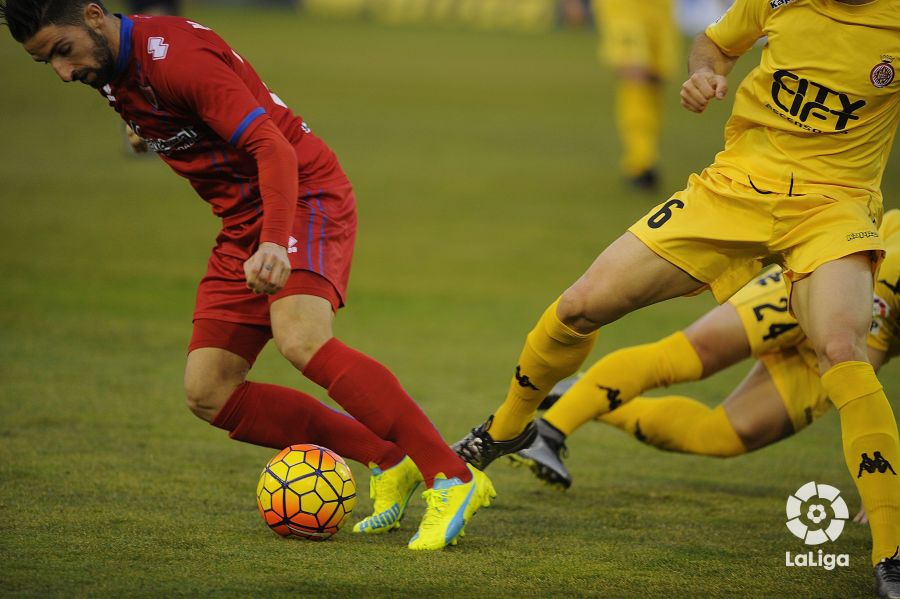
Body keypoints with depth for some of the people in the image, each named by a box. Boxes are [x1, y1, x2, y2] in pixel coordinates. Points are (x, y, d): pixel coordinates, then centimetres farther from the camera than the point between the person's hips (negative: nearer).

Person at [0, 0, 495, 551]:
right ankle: (390, 465, -2)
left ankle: (454, 479, -29)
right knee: (208, 392, -2)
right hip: (242, 223, 10)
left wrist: (275, 243, -41)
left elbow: (272, 147, -29)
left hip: (307, 195, -9)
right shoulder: (111, 76, 5)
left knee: (300, 341, -33)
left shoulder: (175, 55, -23)